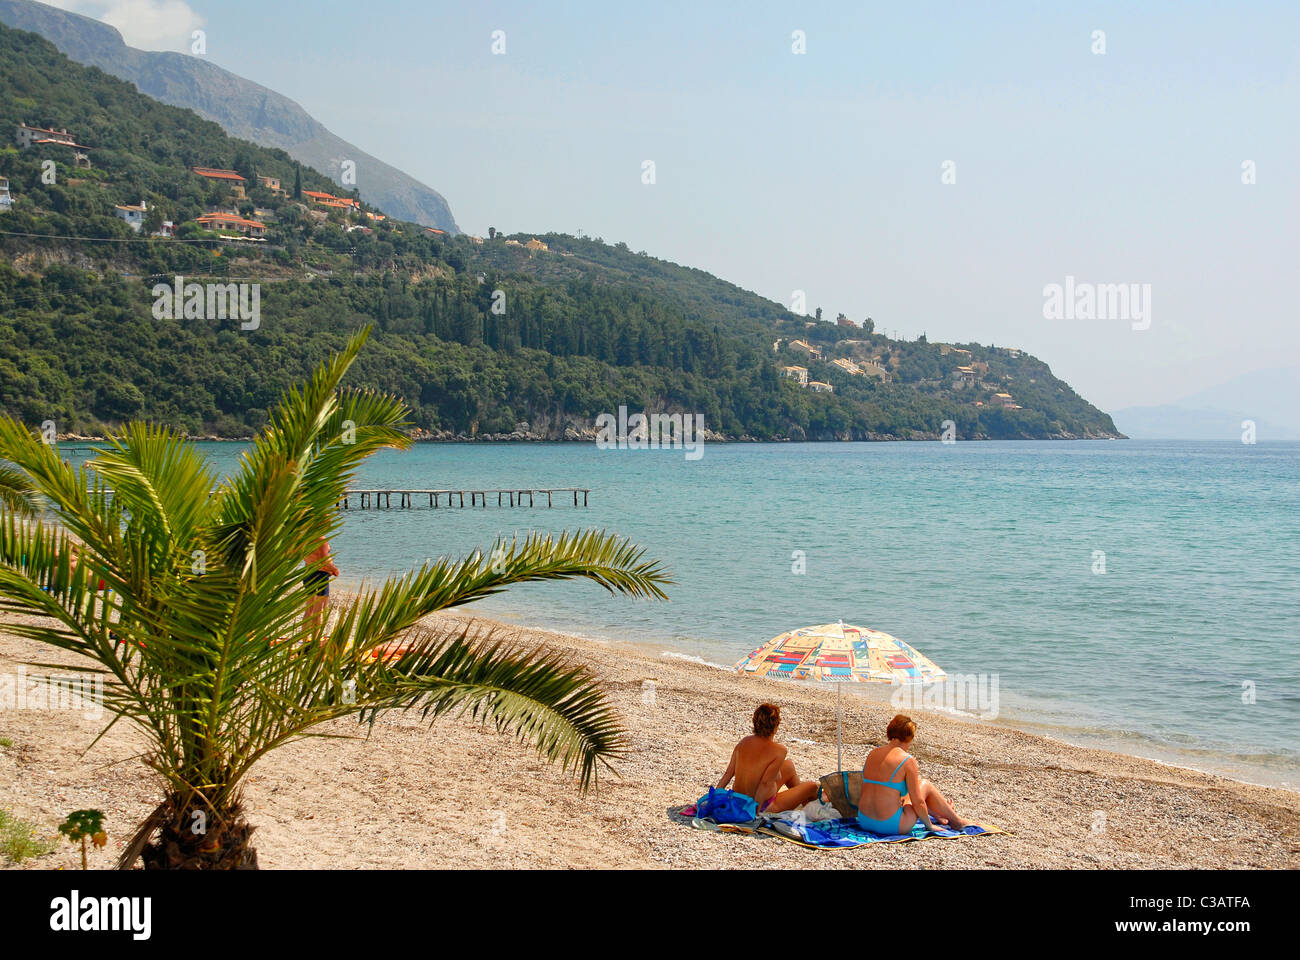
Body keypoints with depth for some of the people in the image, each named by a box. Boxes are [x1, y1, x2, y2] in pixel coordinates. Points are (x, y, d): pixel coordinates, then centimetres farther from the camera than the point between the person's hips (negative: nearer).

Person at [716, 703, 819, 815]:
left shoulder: (744, 742, -2)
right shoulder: (779, 750, -19)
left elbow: (727, 774, -1)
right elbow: (765, 783, -25)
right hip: (763, 807, -7)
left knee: (788, 765, 24)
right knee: (812, 785, 11)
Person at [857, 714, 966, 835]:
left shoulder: (872, 754, 7)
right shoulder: (907, 760, -12)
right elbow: (918, 803, -9)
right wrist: (929, 826, 6)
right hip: (891, 825, -7)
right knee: (926, 785, 15)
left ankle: (937, 816, 48)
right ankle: (956, 821, 30)